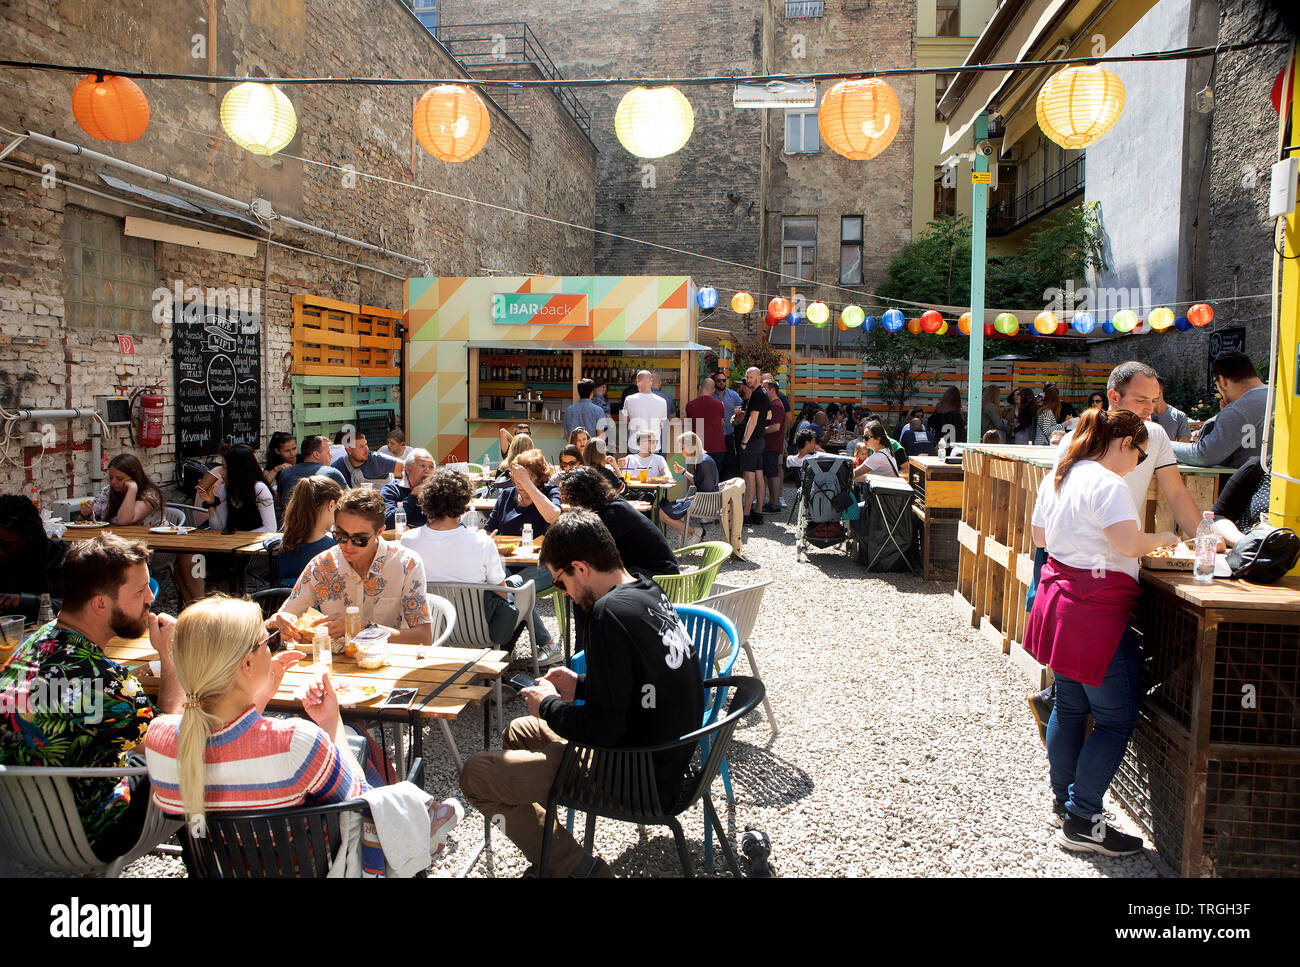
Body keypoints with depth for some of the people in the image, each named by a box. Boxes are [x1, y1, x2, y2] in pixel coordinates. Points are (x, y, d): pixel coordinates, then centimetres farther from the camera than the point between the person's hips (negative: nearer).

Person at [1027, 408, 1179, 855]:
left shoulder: (1057, 478, 12)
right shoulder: (1108, 484, -16)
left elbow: (1039, 536, 20)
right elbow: (1129, 543, -25)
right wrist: (1160, 539, -6)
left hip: (1059, 597, 10)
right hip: (1096, 609, -10)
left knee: (1069, 706, 20)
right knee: (1117, 718, 0)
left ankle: (1063, 801, 31)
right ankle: (1081, 821, 4)